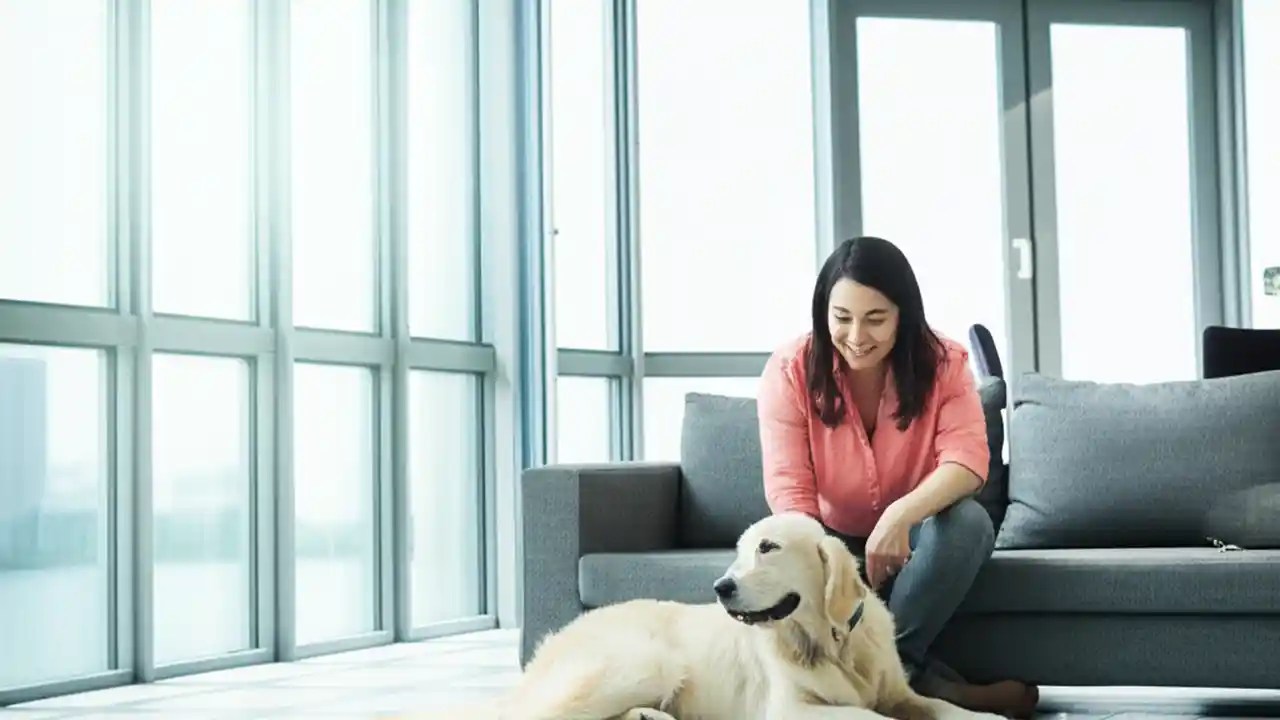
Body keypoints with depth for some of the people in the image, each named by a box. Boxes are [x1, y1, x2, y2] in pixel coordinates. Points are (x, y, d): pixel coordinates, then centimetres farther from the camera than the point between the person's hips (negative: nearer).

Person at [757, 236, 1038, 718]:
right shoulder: (790, 370, -17)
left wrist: (902, 515, -47)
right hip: (832, 541, 0)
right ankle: (917, 680, -30)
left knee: (968, 519, -33)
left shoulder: (943, 362, -14)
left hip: (916, 538, 0)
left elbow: (966, 460, -27)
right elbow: (789, 489, -24)